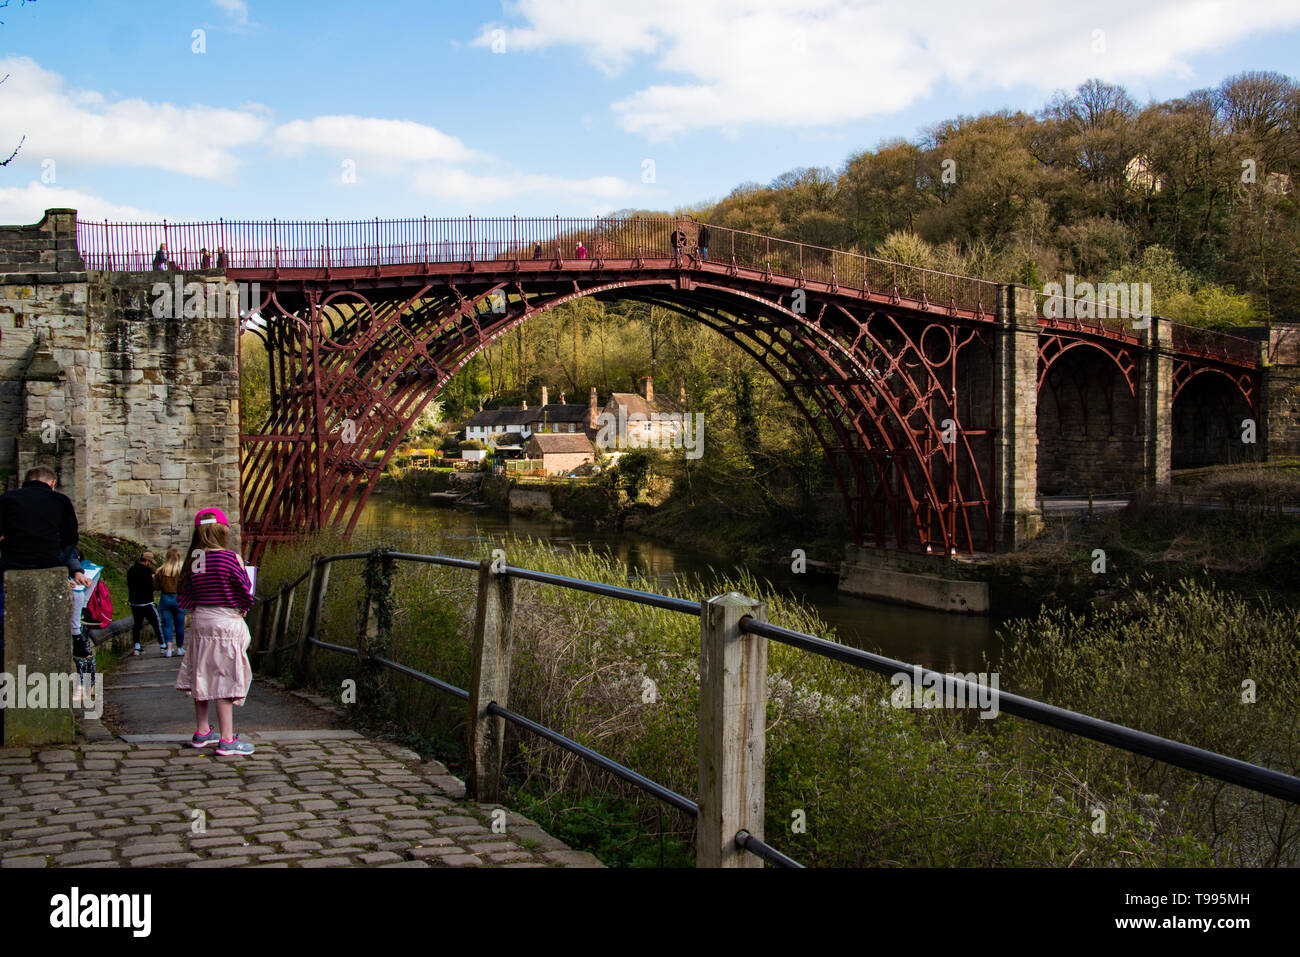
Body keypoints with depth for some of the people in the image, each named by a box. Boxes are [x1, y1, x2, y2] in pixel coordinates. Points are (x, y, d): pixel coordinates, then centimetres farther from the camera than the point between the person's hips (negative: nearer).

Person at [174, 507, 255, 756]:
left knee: (203, 676, 16)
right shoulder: (228, 557, -16)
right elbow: (245, 589, -11)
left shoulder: (193, 560, 2)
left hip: (200, 621, 7)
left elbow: (186, 598, 8)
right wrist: (241, 567, 7)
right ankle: (227, 740, -1)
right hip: (226, 622, -7)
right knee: (225, 679, -3)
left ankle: (201, 732, 27)